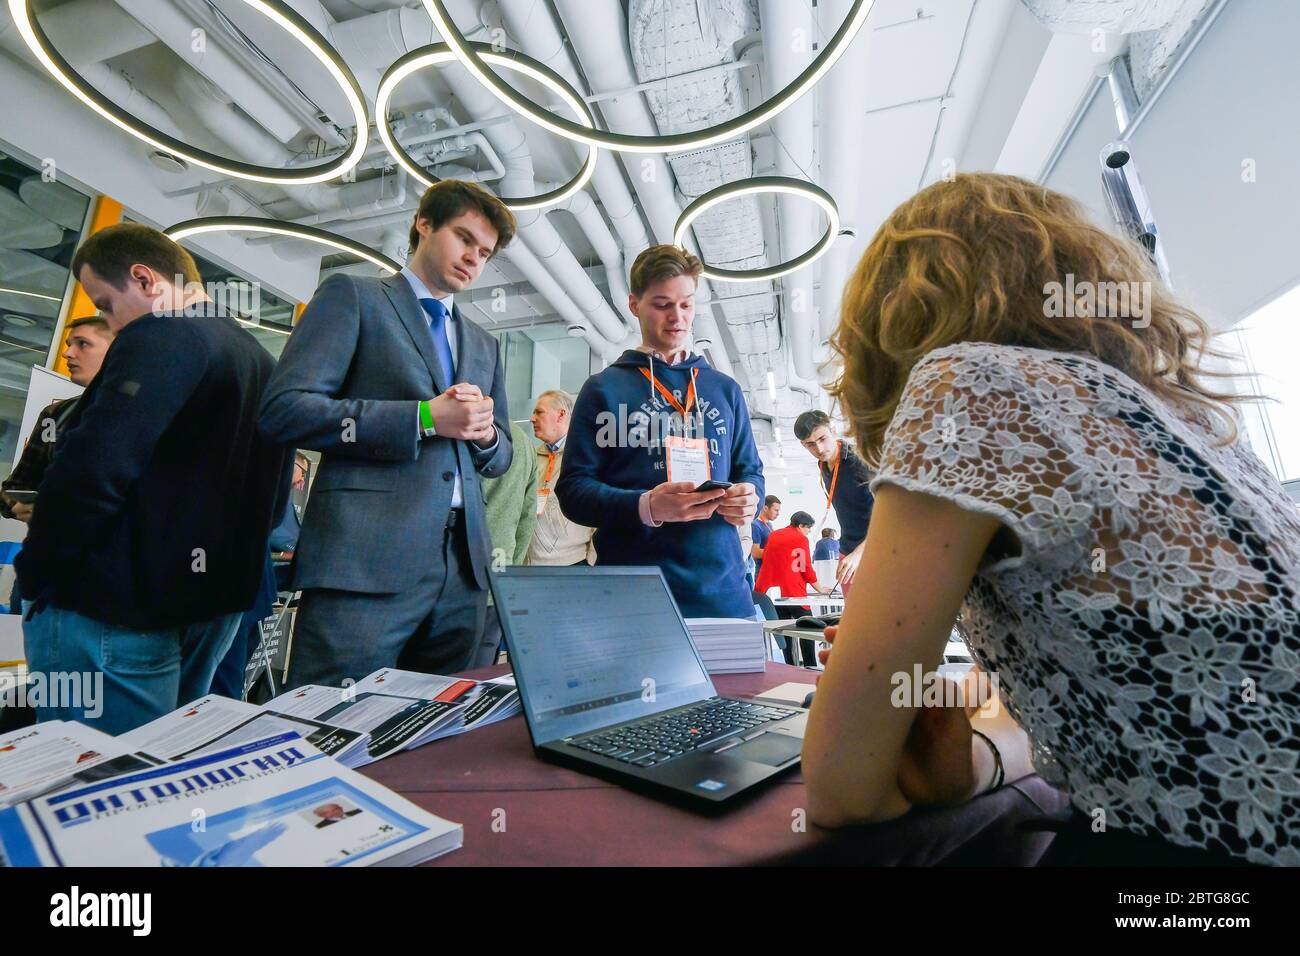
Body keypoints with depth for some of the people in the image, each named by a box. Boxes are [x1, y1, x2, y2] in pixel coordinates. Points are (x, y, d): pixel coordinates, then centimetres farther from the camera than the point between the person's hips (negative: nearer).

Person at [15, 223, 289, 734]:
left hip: (119, 607, -8)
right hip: (213, 602, 9)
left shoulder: (161, 337, -14)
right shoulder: (259, 359, 12)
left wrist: (36, 575, -9)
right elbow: (273, 494, 17)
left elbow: (90, 470, -24)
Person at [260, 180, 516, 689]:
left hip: (463, 565, 6)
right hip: (366, 559, -5)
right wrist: (424, 417, -12)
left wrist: (484, 431, -1)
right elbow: (284, 409, -6)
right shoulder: (353, 295, 7)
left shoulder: (484, 345, 22)